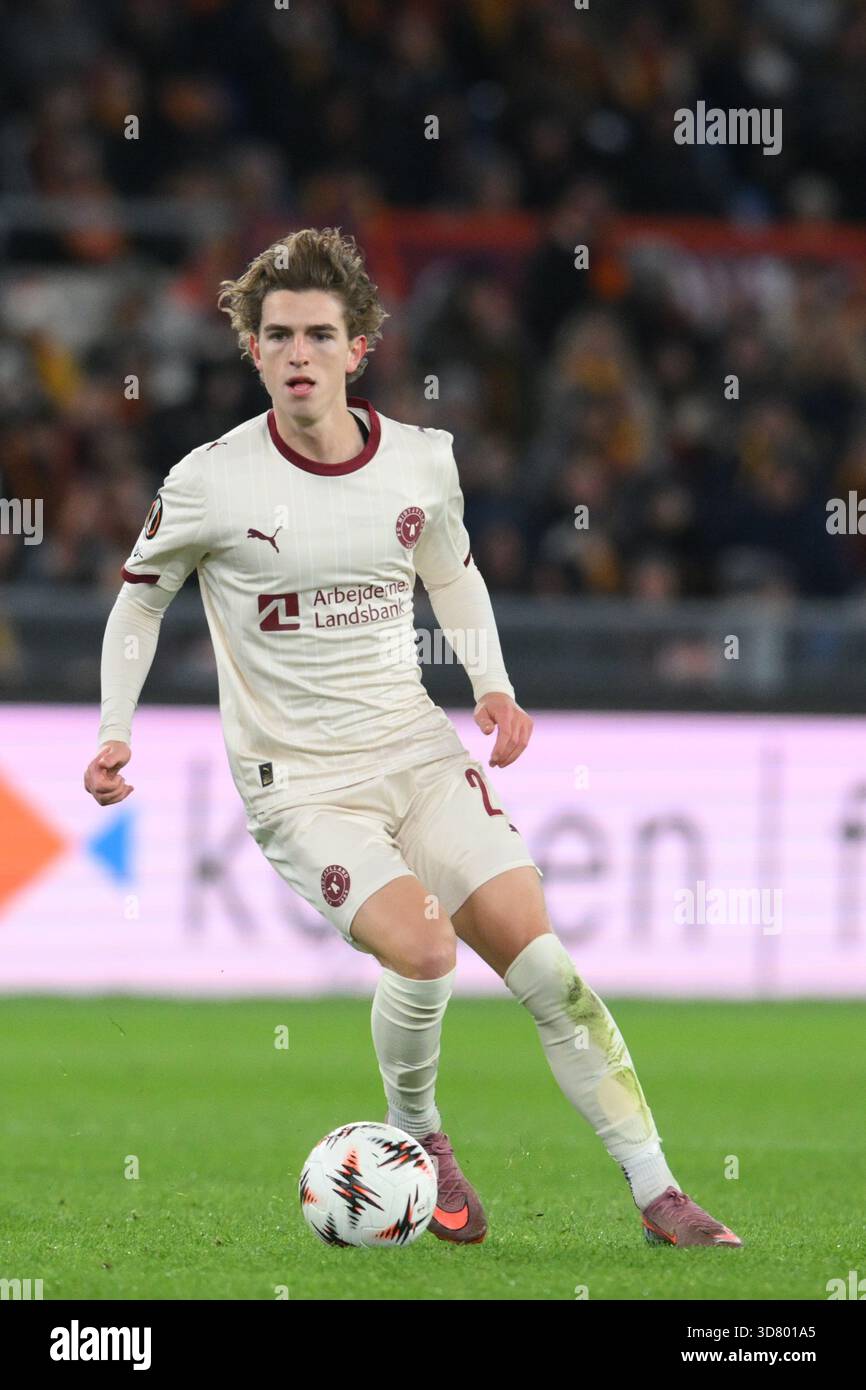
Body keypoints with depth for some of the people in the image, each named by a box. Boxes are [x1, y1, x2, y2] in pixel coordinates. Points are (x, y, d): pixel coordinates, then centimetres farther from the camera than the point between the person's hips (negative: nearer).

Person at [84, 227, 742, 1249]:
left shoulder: (423, 461, 1)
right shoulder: (209, 483, -9)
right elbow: (140, 594, 9)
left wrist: (492, 685, 6)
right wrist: (115, 733, 2)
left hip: (419, 758, 3)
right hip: (300, 784, -3)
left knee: (539, 955, -9)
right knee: (423, 948, -26)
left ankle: (656, 1193, -3)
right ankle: (415, 1134, 3)